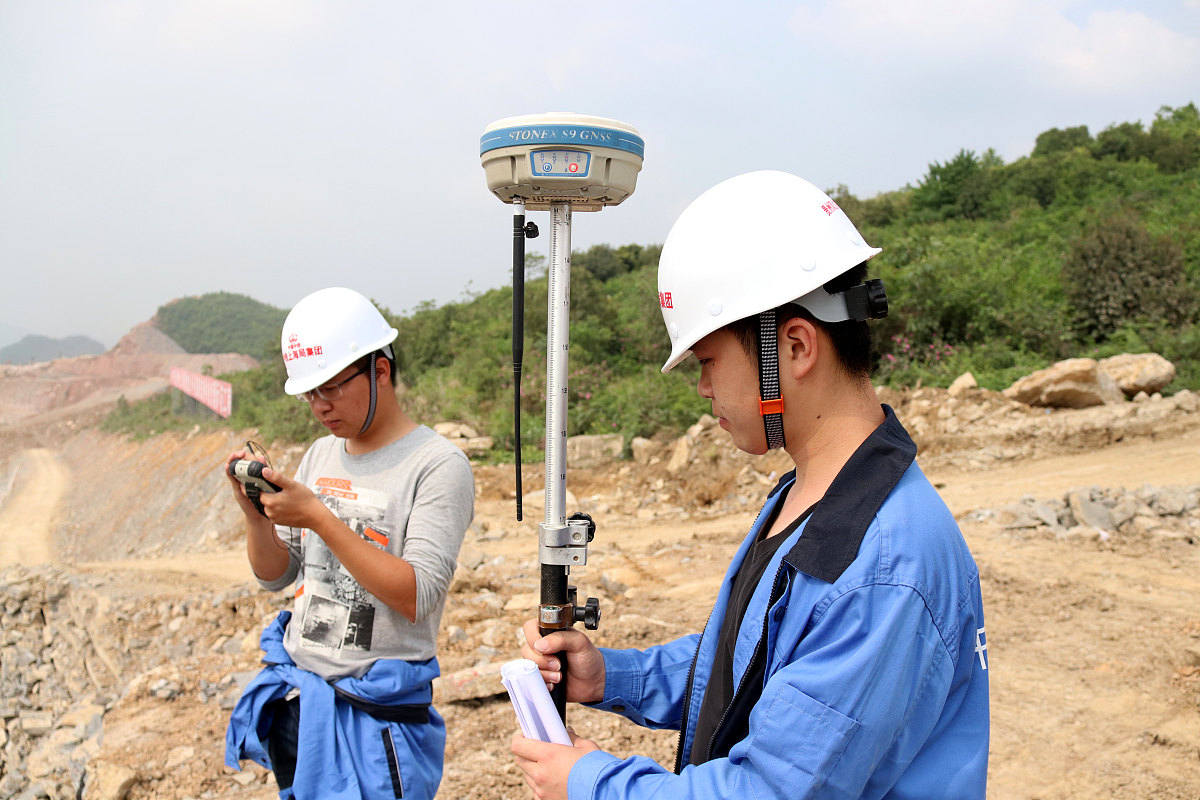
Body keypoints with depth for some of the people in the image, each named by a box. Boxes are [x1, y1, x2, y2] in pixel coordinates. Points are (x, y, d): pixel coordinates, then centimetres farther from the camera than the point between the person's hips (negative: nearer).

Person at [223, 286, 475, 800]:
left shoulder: (438, 465, -14)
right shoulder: (321, 455, 8)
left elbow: (417, 597, -22)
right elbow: (275, 576, 12)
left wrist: (320, 518, -25)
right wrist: (255, 515, -8)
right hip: (294, 697, 7)